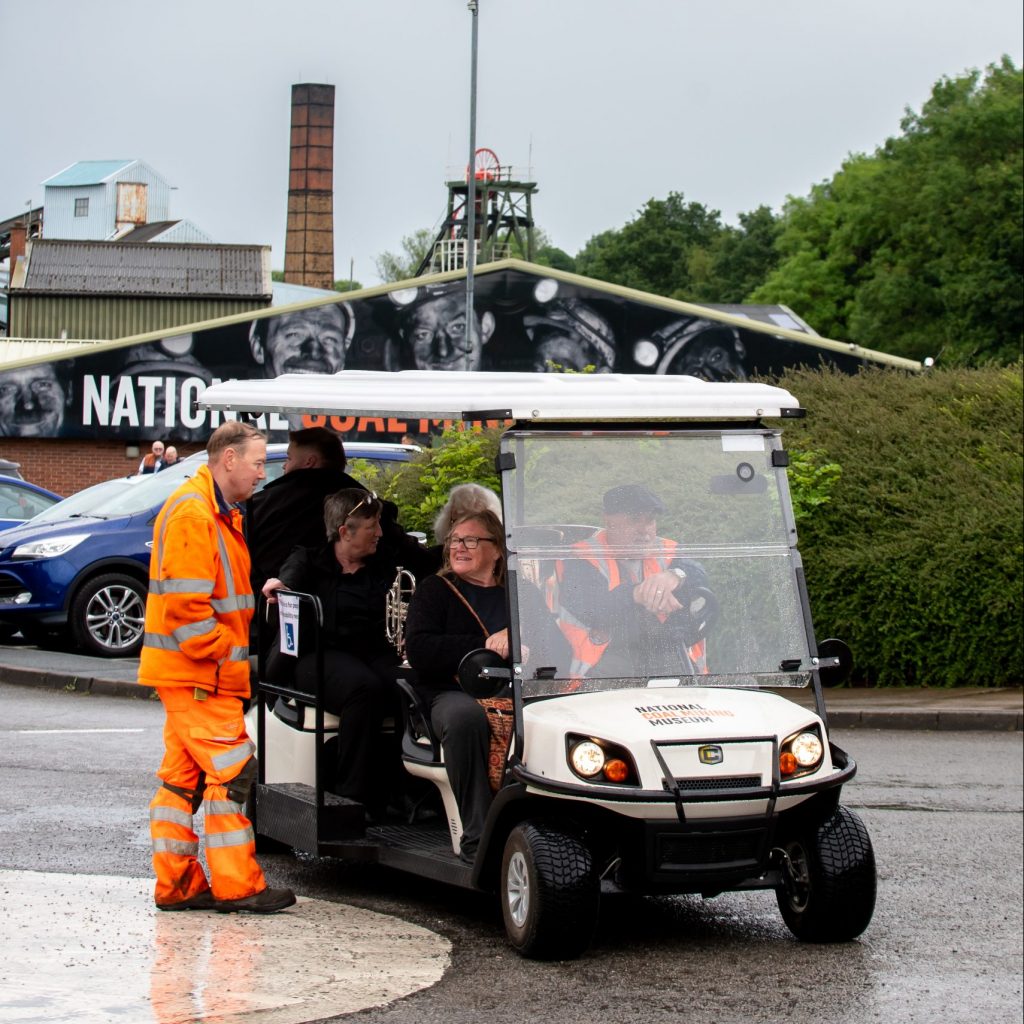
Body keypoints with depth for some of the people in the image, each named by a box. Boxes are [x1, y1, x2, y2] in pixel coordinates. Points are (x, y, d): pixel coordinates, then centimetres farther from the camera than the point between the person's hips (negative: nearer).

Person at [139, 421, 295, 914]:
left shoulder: (219, 513, 19)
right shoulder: (192, 513, -16)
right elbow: (185, 605, -22)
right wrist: (226, 653, -18)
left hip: (192, 673, 10)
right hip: (199, 674, -10)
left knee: (184, 775, 11)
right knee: (232, 771, -9)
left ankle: (176, 883, 14)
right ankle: (236, 885, -5)